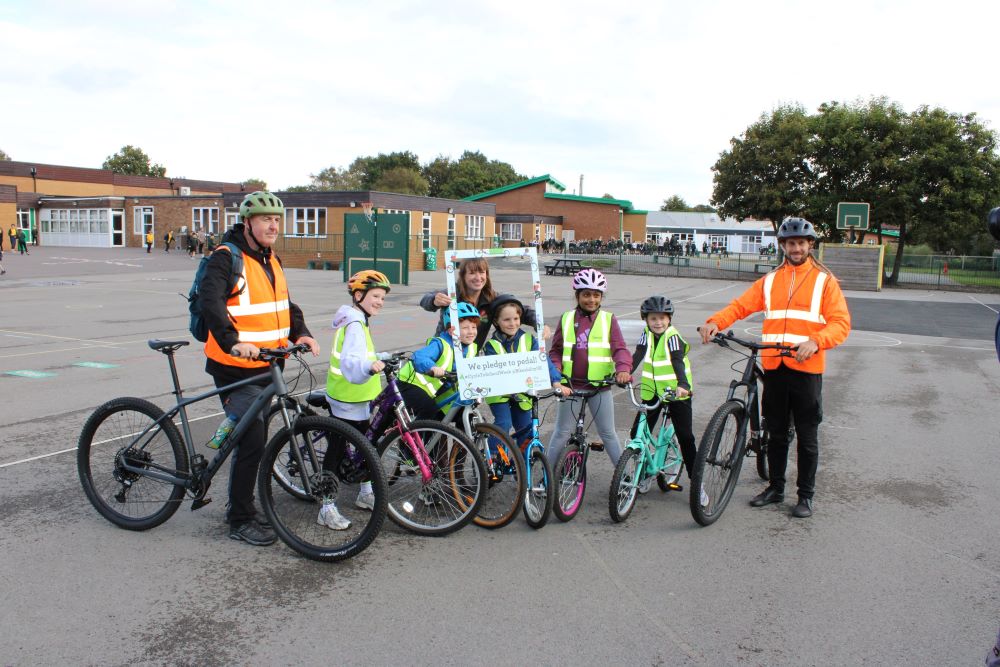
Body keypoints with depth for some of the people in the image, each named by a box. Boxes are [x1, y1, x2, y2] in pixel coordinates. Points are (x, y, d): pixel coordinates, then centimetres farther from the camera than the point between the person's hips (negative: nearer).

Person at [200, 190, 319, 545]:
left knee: (252, 440, 16)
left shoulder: (271, 262, 14)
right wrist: (232, 342, -41)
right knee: (253, 440, -10)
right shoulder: (226, 259, -12)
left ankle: (244, 508, 31)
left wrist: (301, 333, 2)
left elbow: (284, 305, 19)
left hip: (265, 367, 8)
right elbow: (211, 303, -27)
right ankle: (240, 519, 5)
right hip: (235, 369, -8)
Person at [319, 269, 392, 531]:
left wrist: (380, 360, 35)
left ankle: (365, 493, 34)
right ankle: (327, 508, 3)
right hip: (346, 399, -10)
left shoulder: (357, 319, 13)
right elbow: (350, 360, -37)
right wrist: (370, 366, -54)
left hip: (356, 398, 10)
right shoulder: (354, 323, -19)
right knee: (337, 449, -4)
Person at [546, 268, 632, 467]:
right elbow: (556, 350, 7)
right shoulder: (566, 319, 4)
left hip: (600, 386, -1)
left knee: (608, 433, 8)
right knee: (561, 433, 8)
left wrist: (623, 369, -28)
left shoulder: (609, 319, 0)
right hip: (571, 385, 1)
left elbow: (620, 348, -9)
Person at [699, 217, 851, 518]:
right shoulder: (770, 281, 12)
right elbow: (741, 305, 2)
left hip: (806, 369, -3)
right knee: (776, 433, 13)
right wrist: (715, 321, -18)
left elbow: (841, 322, -6)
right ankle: (775, 487, 28)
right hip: (773, 366, 3)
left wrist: (815, 341, -25)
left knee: (807, 437, 6)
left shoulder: (824, 280, 2)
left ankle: (806, 495, 20)